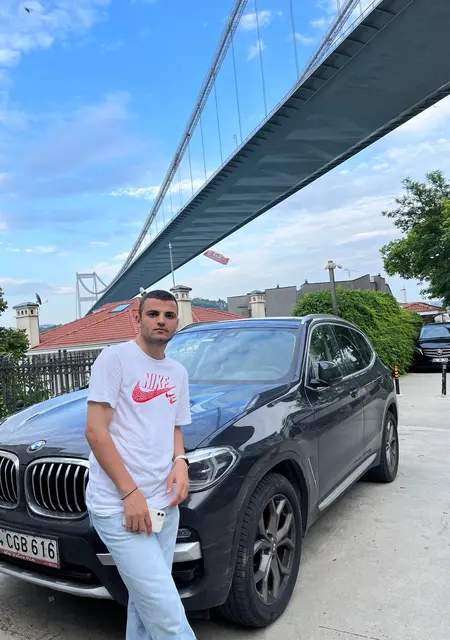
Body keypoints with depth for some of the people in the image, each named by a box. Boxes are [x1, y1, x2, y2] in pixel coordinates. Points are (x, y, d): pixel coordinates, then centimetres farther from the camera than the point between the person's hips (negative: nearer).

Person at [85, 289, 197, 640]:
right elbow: (95, 430, -14)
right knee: (165, 607, -4)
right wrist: (130, 493, -17)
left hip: (164, 504, 7)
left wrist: (180, 461, -1)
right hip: (118, 506, -6)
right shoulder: (115, 357, -9)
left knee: (146, 601, 17)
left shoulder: (178, 372, 12)